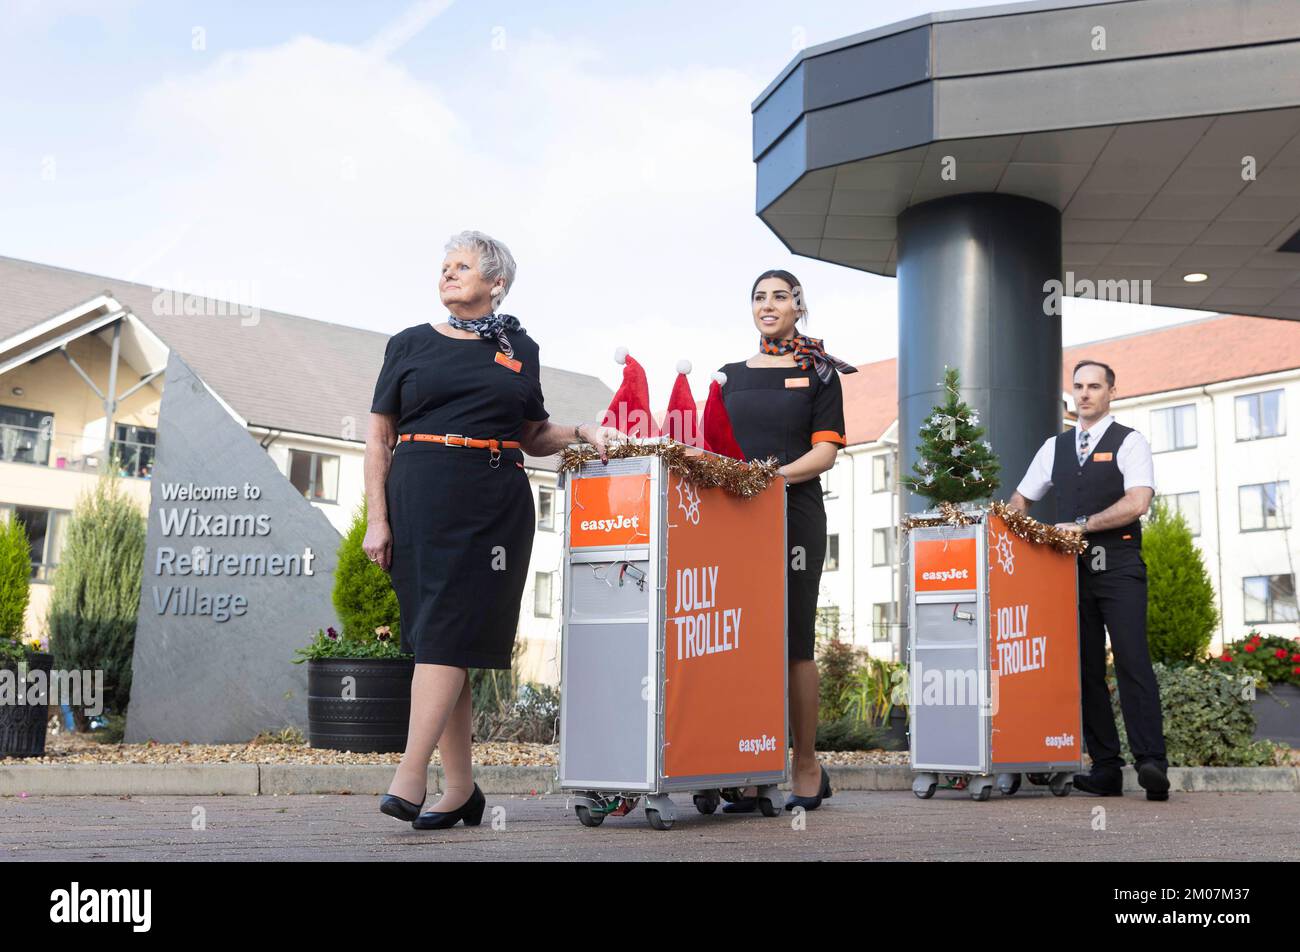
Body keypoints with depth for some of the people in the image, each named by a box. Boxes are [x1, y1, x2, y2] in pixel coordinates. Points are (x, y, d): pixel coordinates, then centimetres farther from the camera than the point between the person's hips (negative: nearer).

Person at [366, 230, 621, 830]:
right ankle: (460, 788, 6)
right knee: (435, 633, 0)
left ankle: (408, 781, -14)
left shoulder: (519, 350, 13)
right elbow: (379, 438, 9)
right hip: (422, 501, 1)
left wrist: (583, 432, 1)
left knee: (449, 632, -10)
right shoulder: (410, 345, 12)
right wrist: (377, 518, 0)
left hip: (495, 504, -1)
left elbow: (533, 436, 20)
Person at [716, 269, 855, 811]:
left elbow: (826, 451, -1)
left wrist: (777, 474, -17)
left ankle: (807, 767, 6)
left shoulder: (818, 373, 8)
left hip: (796, 513, -3)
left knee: (793, 640, -3)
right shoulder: (731, 375, 18)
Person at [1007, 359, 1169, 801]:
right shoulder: (1054, 447, 17)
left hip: (1118, 566, -5)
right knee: (1086, 668, 3)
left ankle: (1152, 763, -15)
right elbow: (1020, 500, 23)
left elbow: (1137, 501, -12)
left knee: (1132, 661, -13)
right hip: (1071, 566, 5)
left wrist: (1080, 525, -17)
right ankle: (1105, 768, 7)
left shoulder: (1129, 442, 2)